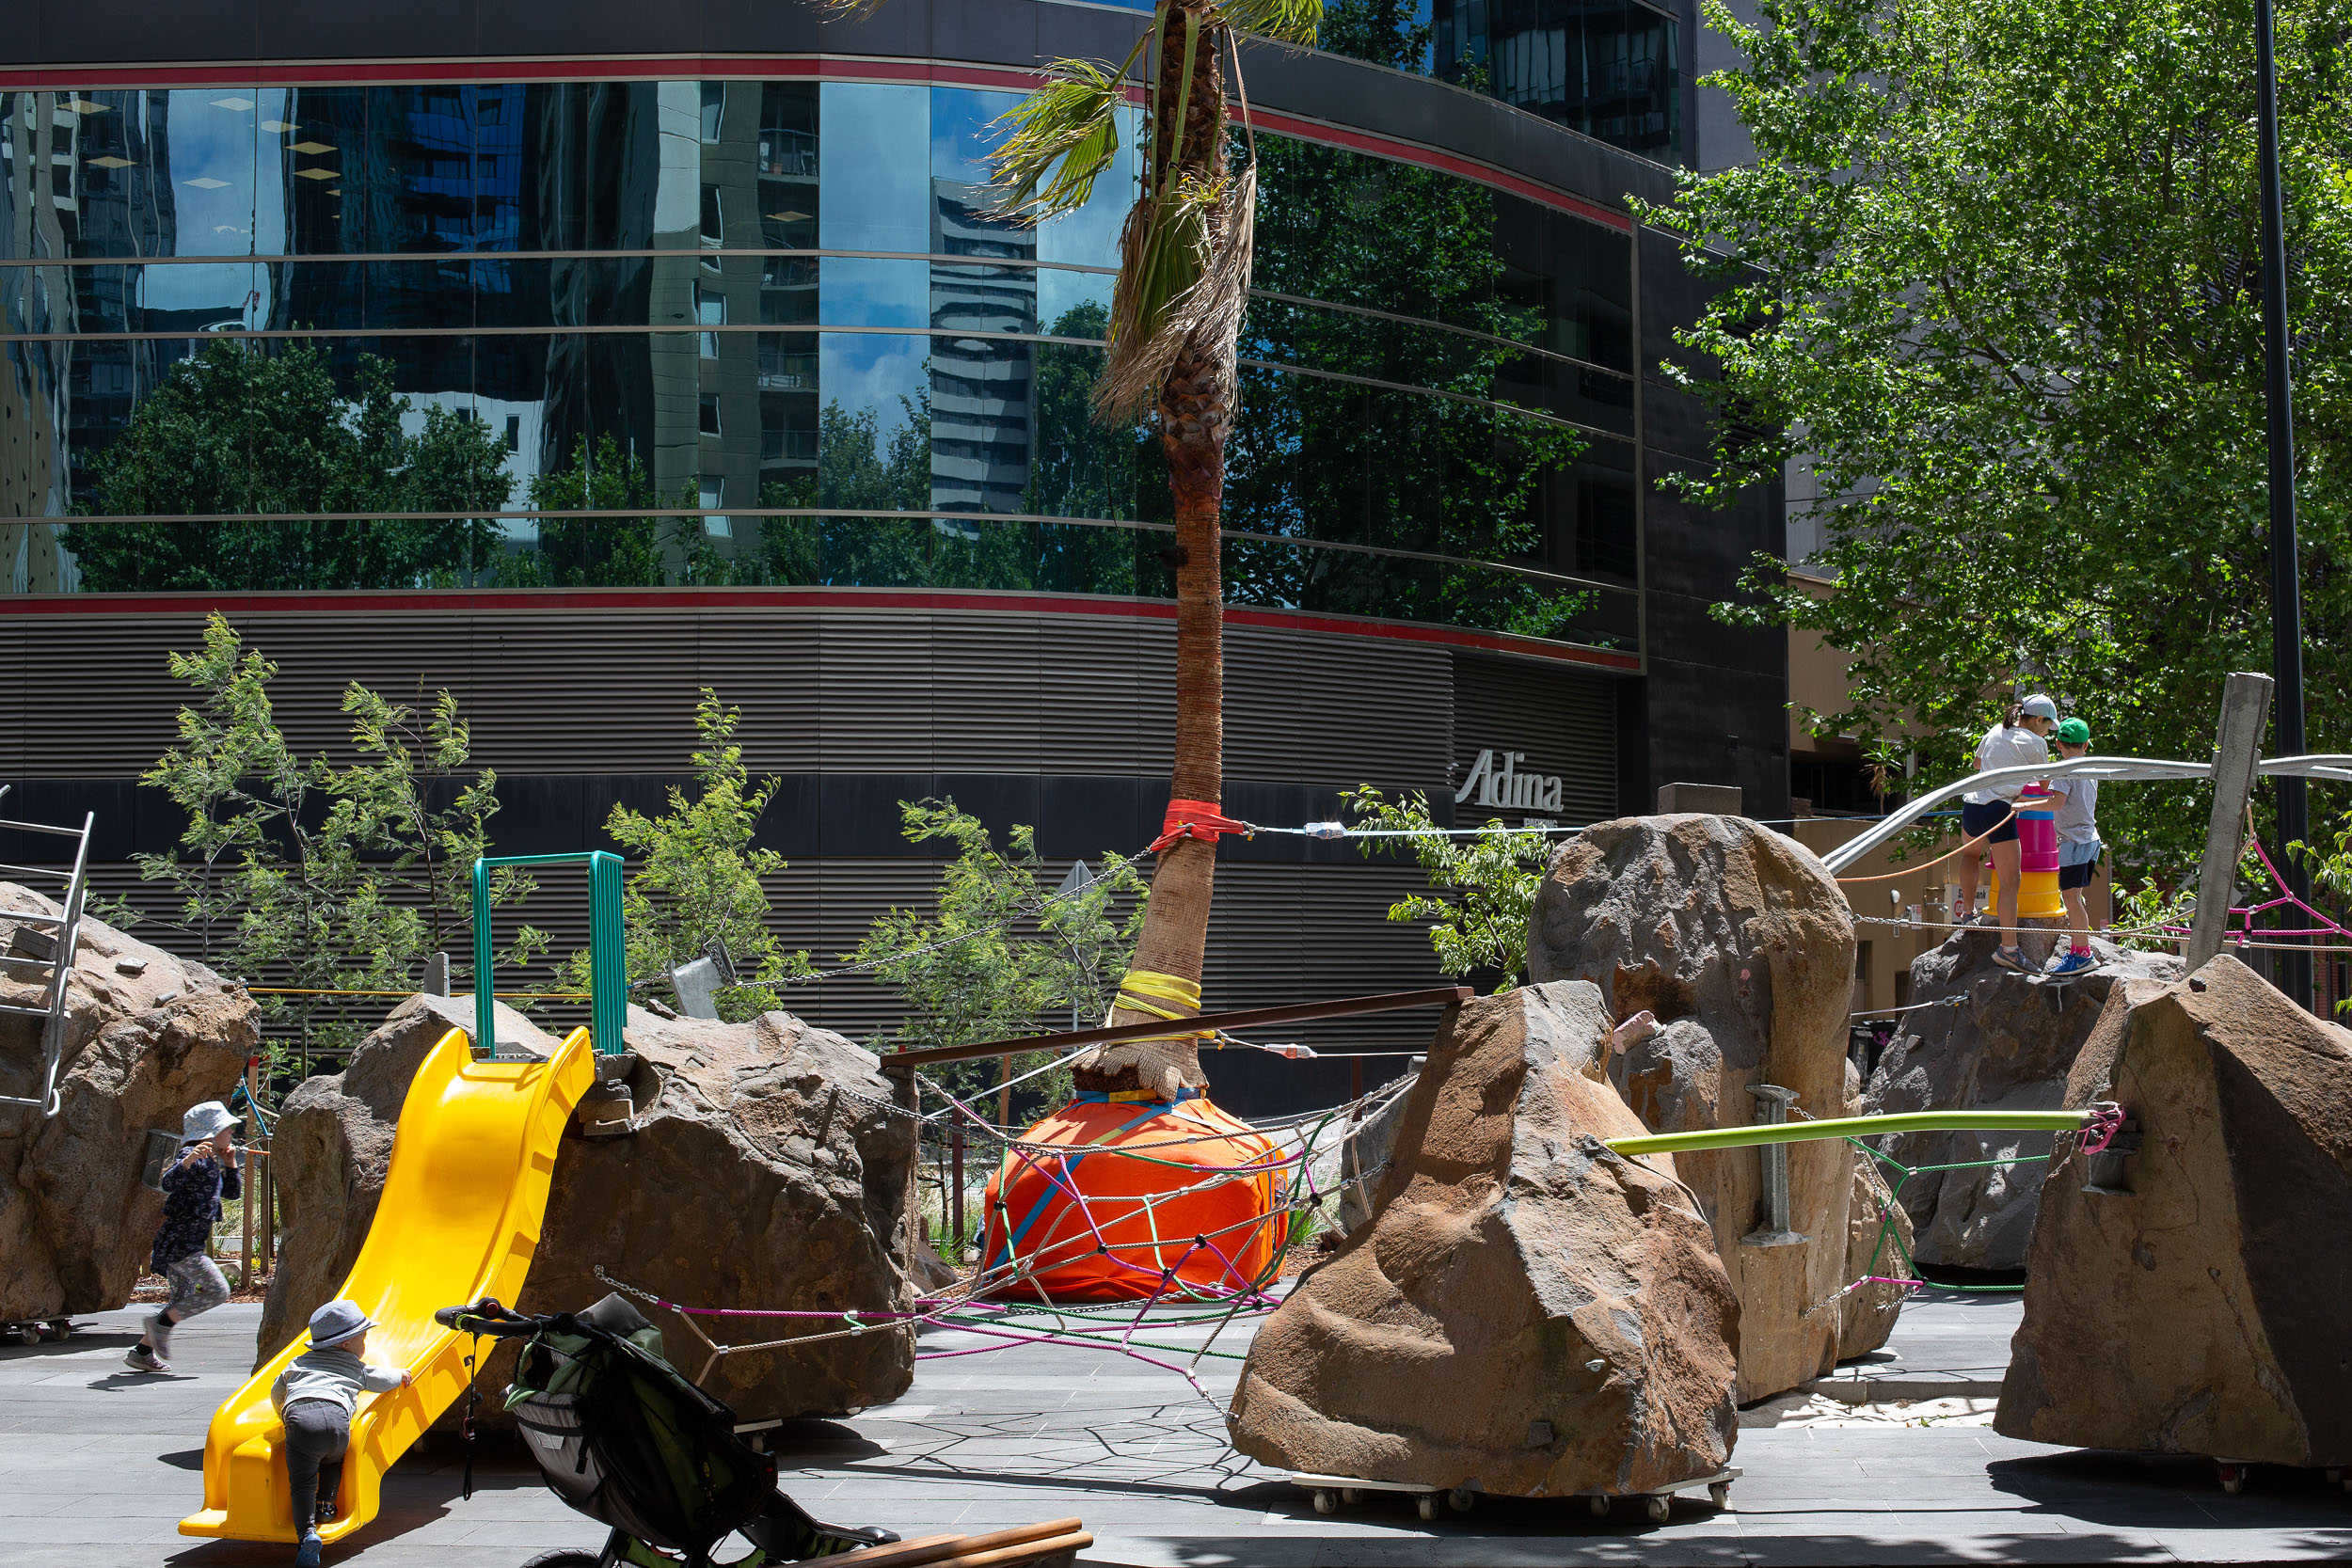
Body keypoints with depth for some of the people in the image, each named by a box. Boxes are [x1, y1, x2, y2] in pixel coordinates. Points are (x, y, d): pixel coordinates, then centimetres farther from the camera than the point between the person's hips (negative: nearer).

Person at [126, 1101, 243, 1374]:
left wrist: (231, 1165, 12)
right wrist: (188, 1160, -44)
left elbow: (234, 1192, 26)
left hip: (190, 1243, 10)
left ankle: (142, 1352, 16)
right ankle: (161, 1322, -7)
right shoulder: (192, 1156, -12)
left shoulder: (211, 1163, 18)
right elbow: (168, 1183, -28)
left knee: (183, 1301, 13)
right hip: (180, 1241, -10)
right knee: (217, 1291, -14)